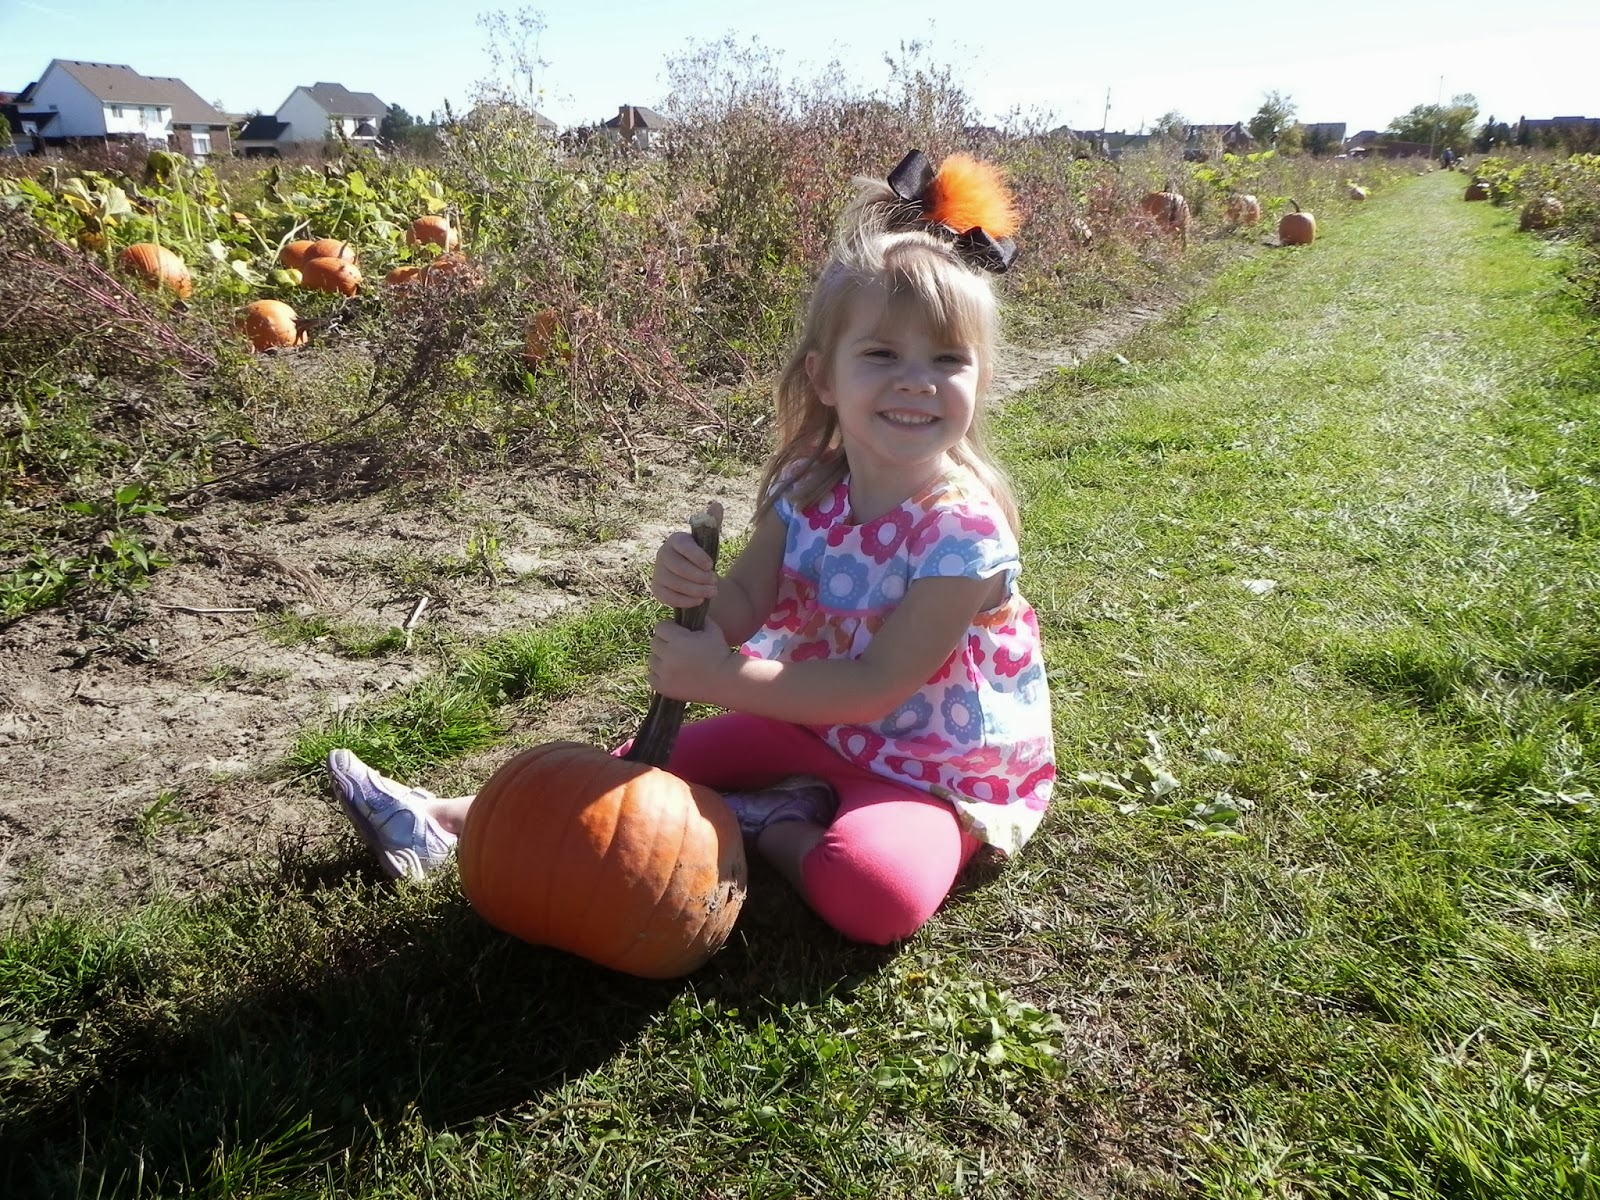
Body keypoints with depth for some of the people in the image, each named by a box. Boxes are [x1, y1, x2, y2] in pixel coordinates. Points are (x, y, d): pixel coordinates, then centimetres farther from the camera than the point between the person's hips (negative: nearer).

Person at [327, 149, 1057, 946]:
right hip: (819, 720, 5)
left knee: (871, 892, -34)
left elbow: (878, 686, -26)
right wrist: (692, 588, -32)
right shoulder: (805, 491, -9)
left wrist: (726, 682, -30)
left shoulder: (965, 533, -26)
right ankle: (446, 822, 12)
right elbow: (741, 613, -9)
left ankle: (766, 823, -6)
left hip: (944, 766, -5)